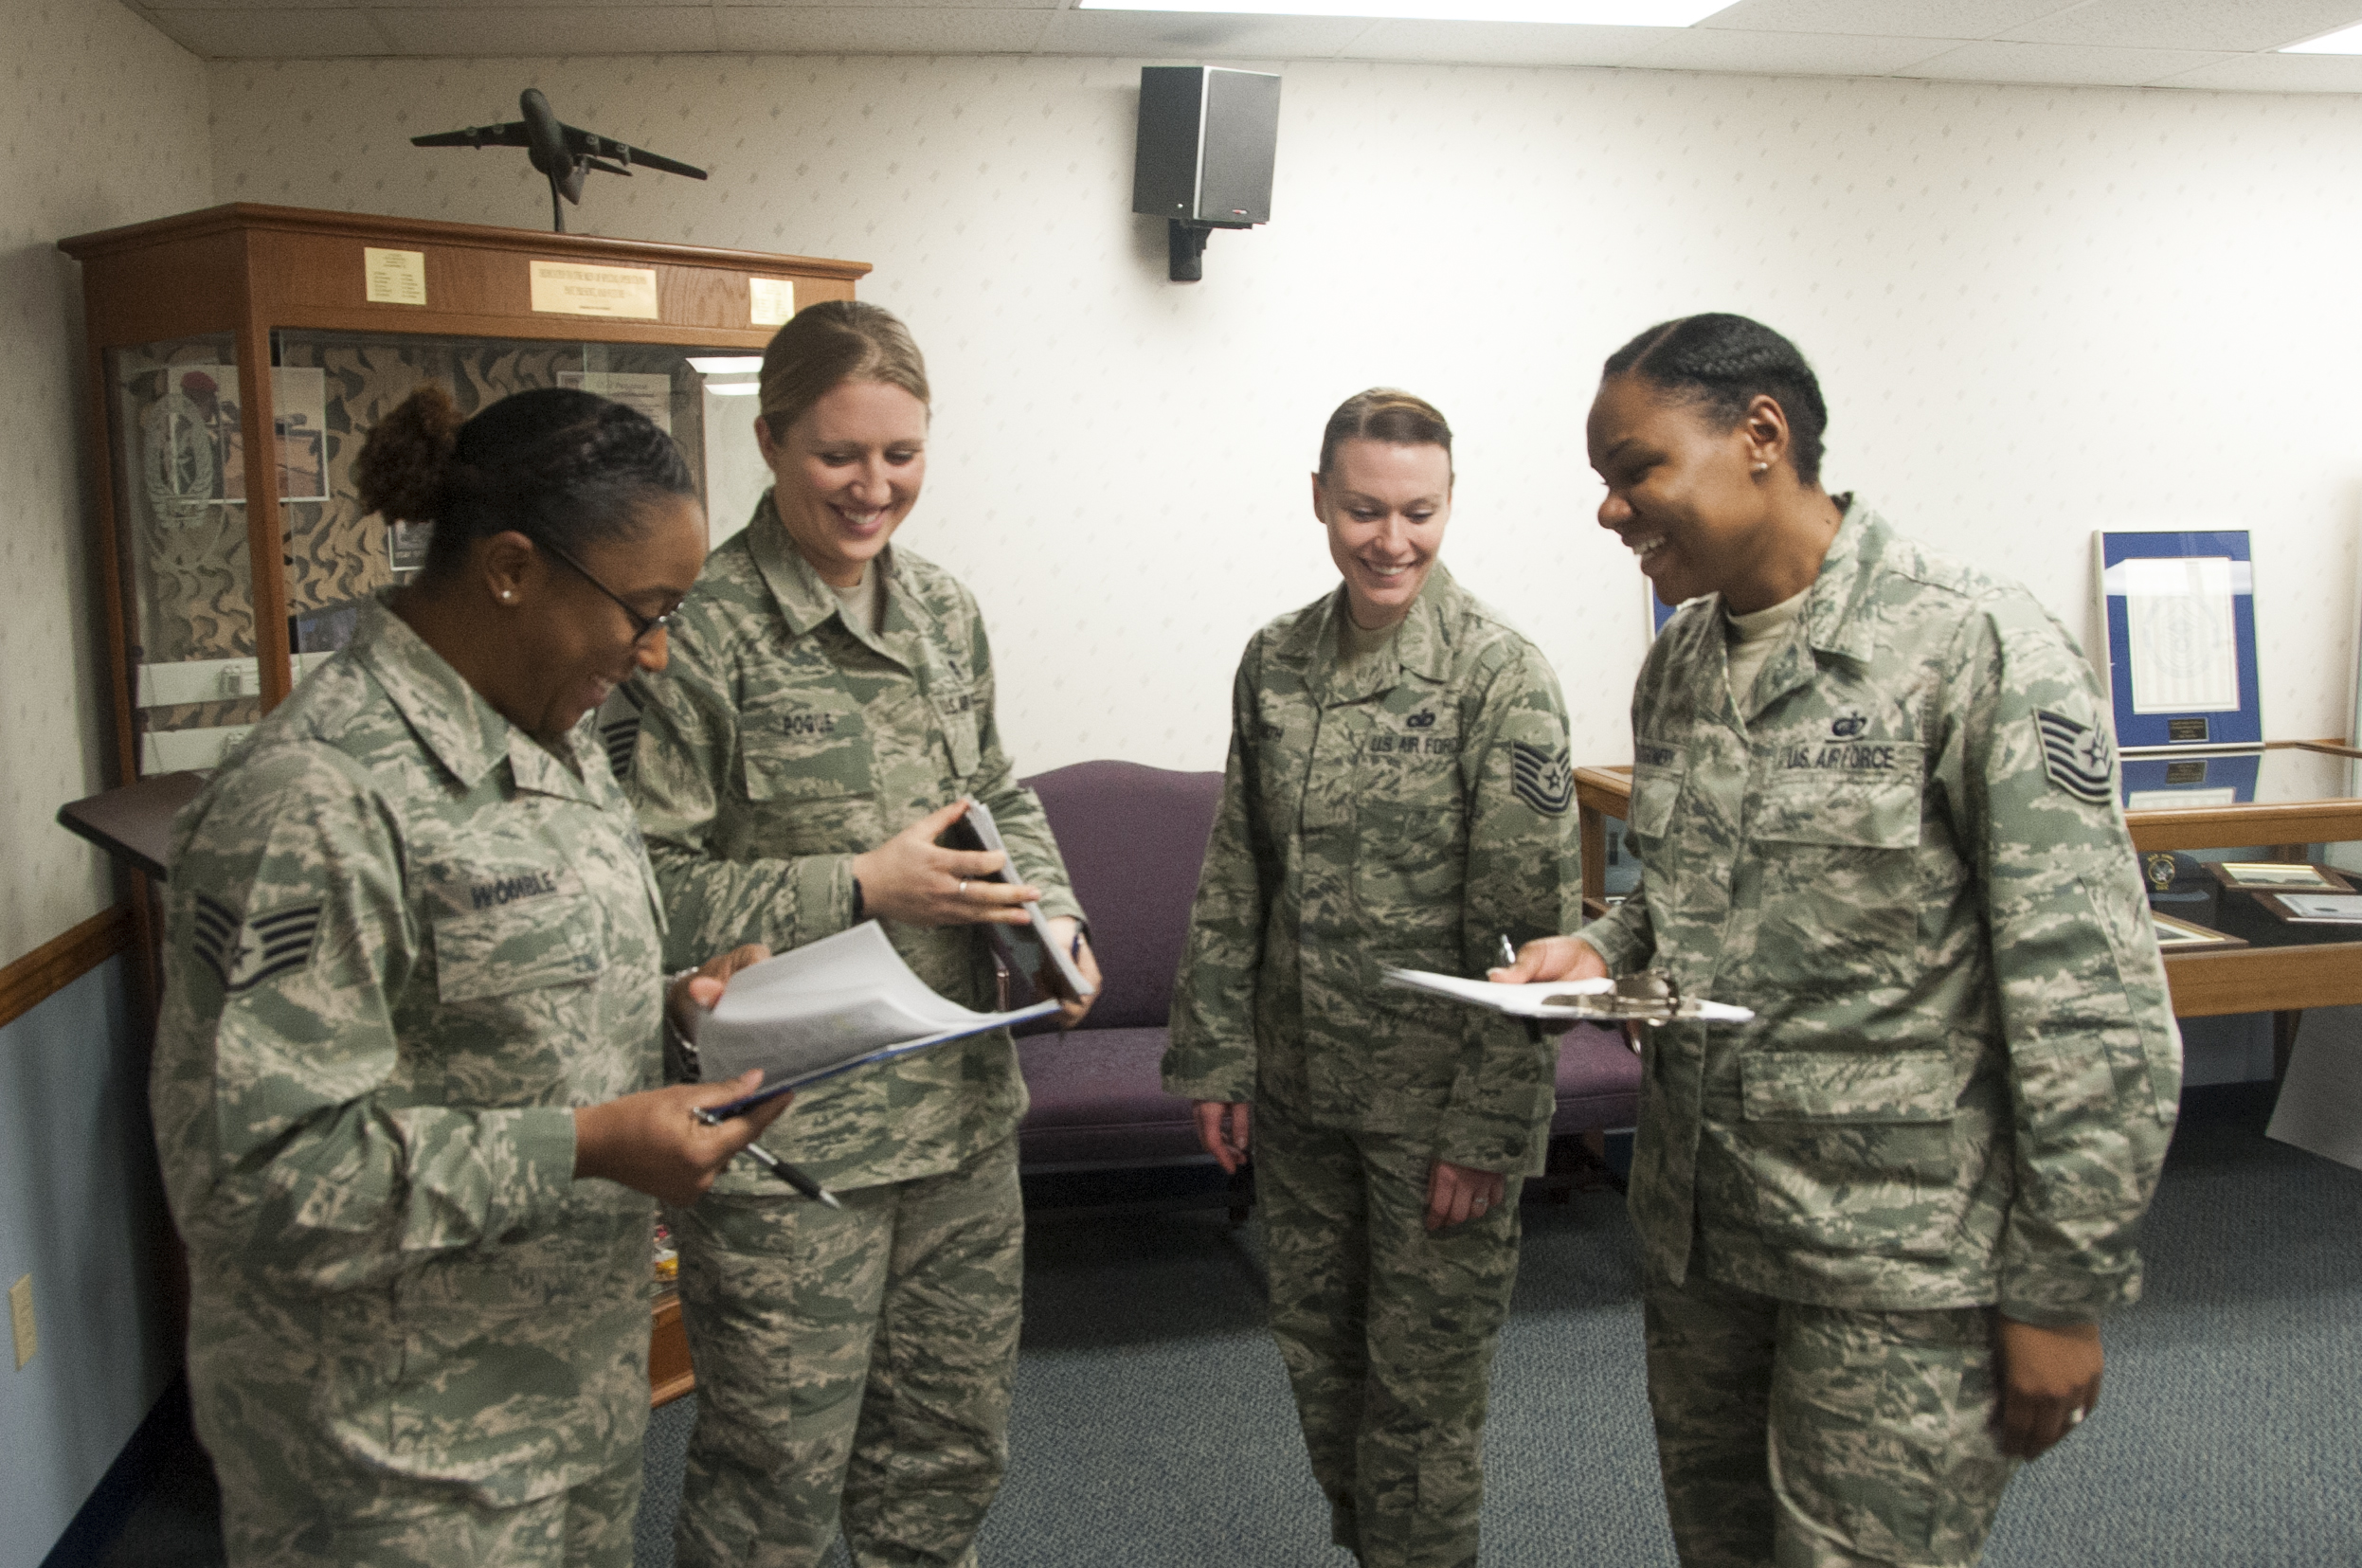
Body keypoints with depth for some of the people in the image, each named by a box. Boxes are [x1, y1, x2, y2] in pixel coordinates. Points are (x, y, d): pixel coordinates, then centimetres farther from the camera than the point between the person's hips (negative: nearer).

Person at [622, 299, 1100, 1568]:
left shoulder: (946, 613, 7)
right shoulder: (701, 632, -16)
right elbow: (642, 891, -18)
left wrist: (1048, 911, -1)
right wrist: (860, 887, -20)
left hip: (962, 1116, 7)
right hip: (786, 1142, -6)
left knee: (949, 1454, 22)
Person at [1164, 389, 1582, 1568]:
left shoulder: (1501, 675, -13)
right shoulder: (1274, 661, 3)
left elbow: (1529, 920, -14)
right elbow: (1234, 878, 8)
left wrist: (1486, 1127, -16)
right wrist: (1215, 1057, 5)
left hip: (1433, 1102, -5)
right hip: (1298, 1087, 5)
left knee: (1423, 1383, 7)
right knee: (1317, 1351, 19)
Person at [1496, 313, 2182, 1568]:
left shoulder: (1978, 648, -15)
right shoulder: (1677, 666, 7)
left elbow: (2096, 1011, -16)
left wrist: (2060, 1292, -14)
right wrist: (1602, 952, -1)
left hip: (1899, 1265, -6)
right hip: (1697, 1226, 7)